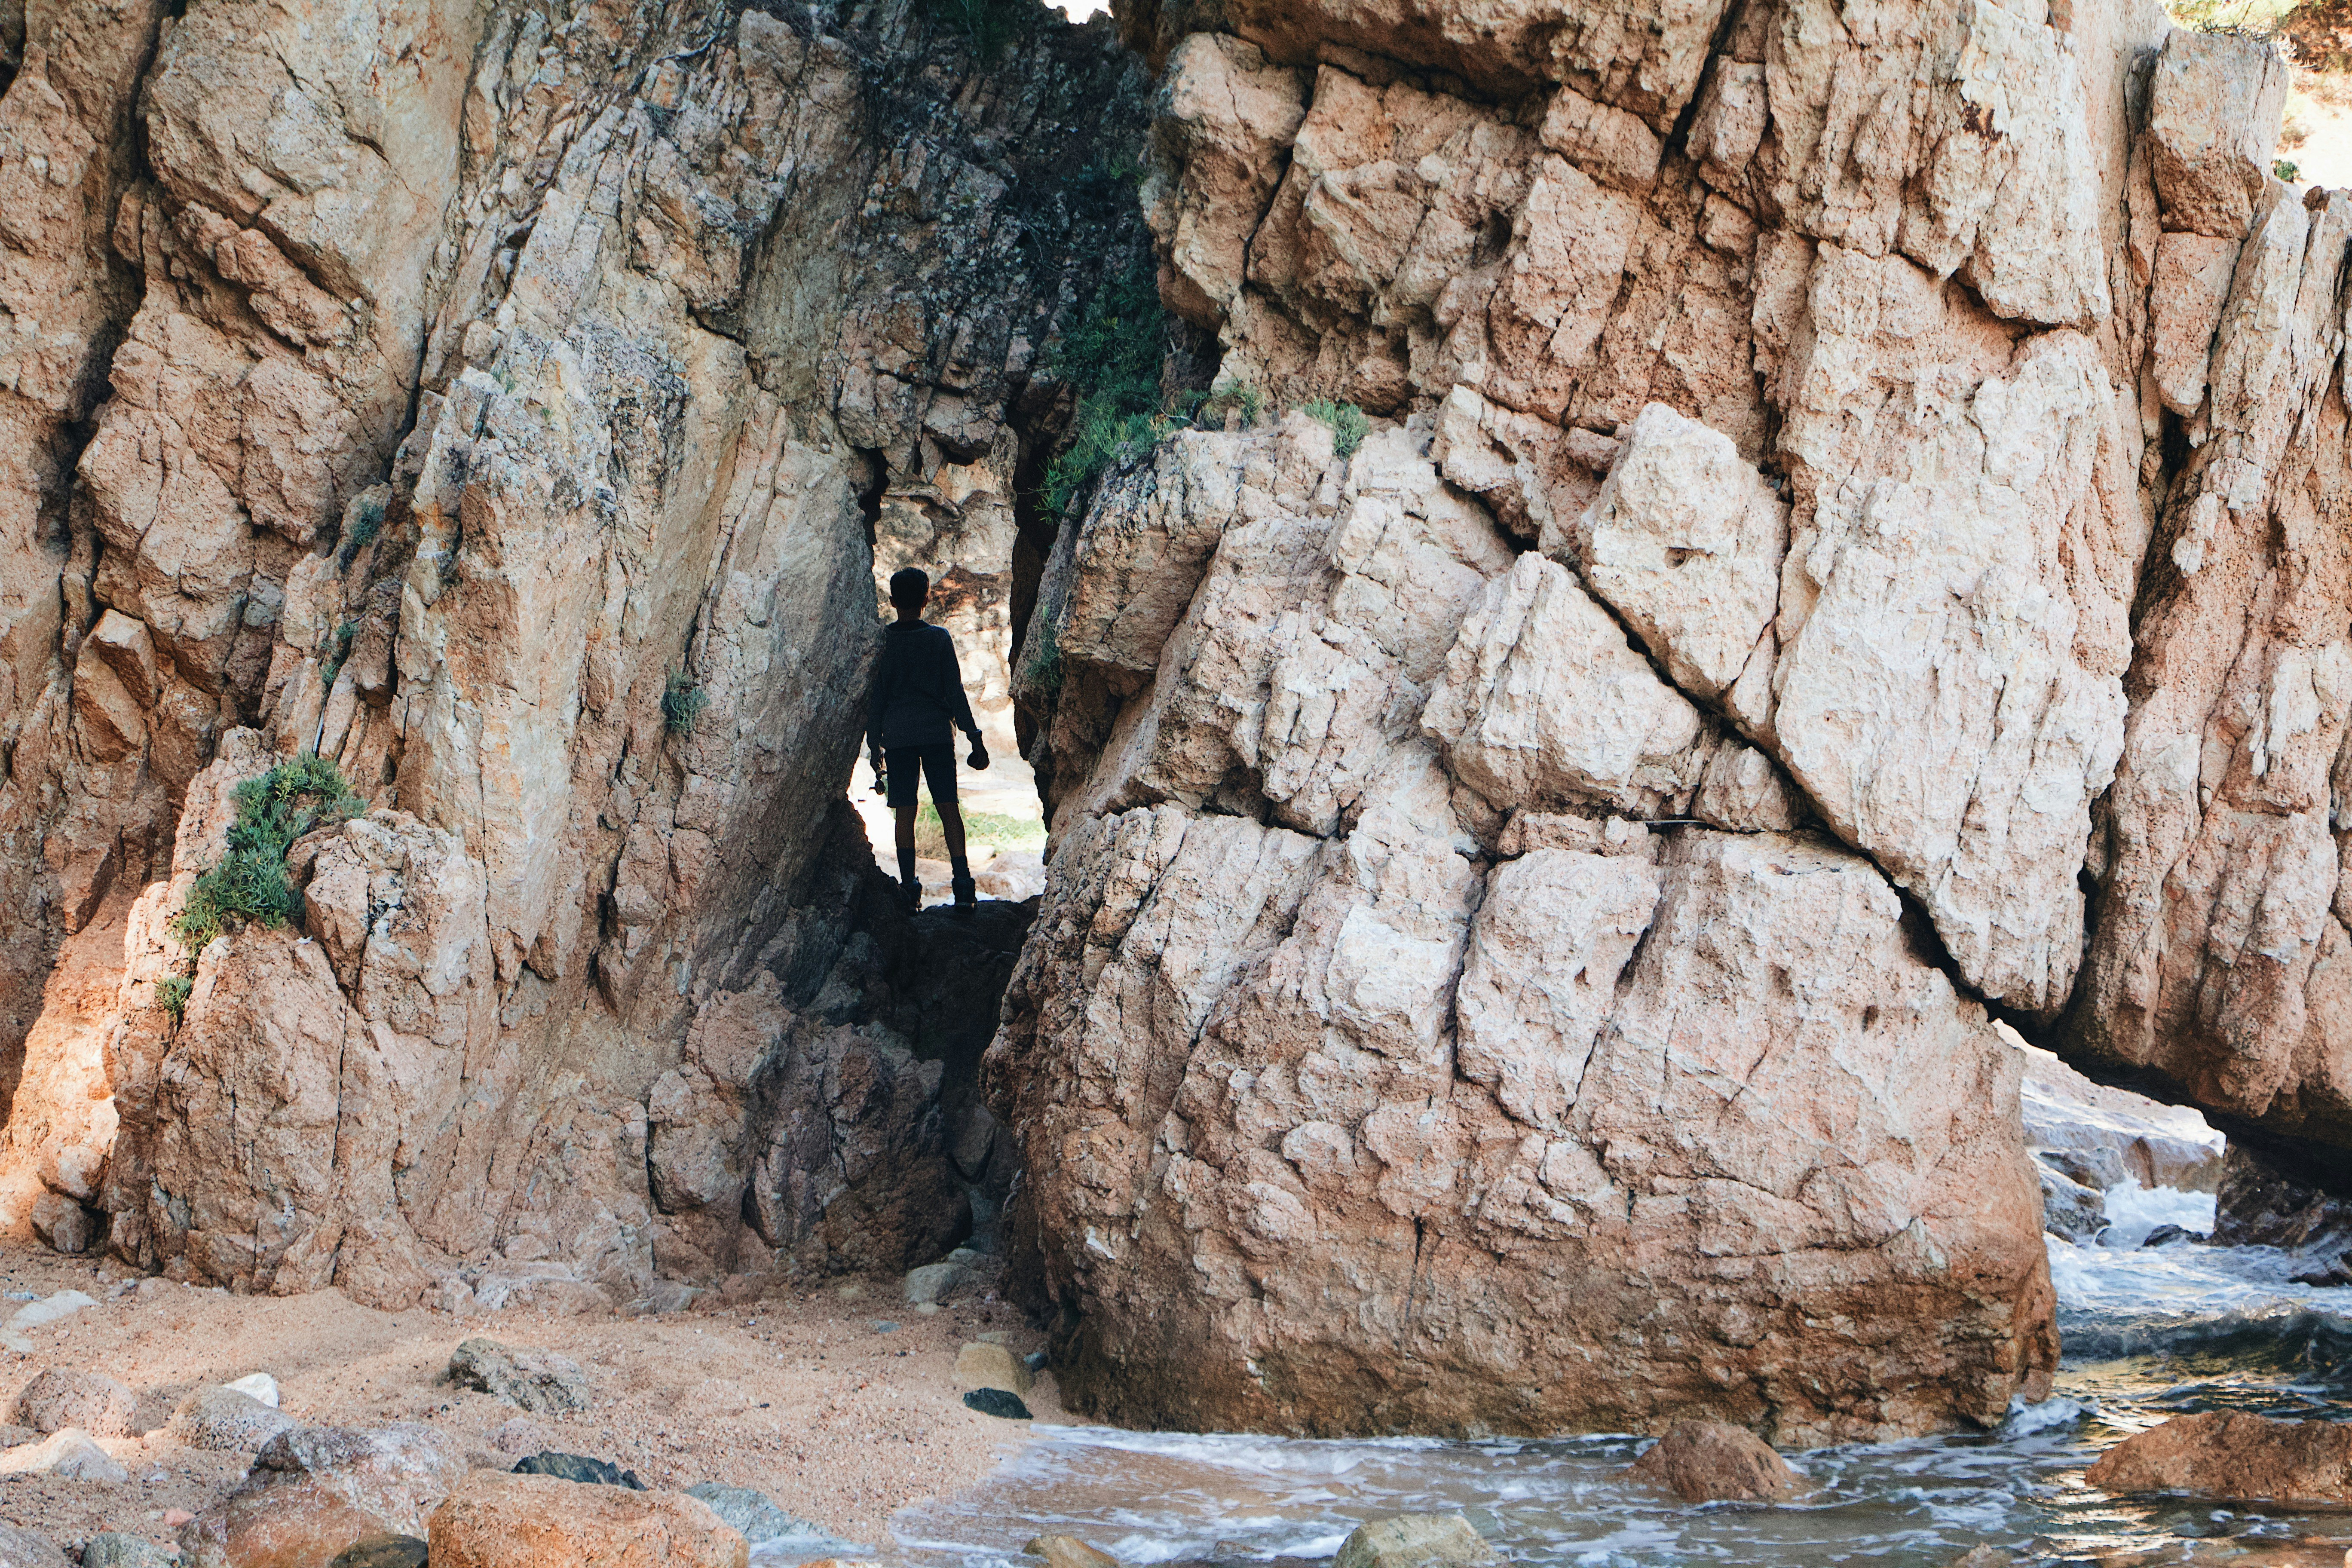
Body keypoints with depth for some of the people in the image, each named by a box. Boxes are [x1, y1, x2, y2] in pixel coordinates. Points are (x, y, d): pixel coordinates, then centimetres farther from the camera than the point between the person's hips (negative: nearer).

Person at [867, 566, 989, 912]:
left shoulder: (880, 642, 2)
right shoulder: (939, 638, -1)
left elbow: (874, 700, 4)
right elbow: (955, 692, -2)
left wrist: (876, 747, 11)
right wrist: (974, 738, 3)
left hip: (898, 735, 1)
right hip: (936, 732, -1)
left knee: (905, 812, 3)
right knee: (948, 808, 0)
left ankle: (910, 890, -1)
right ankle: (964, 888, -8)